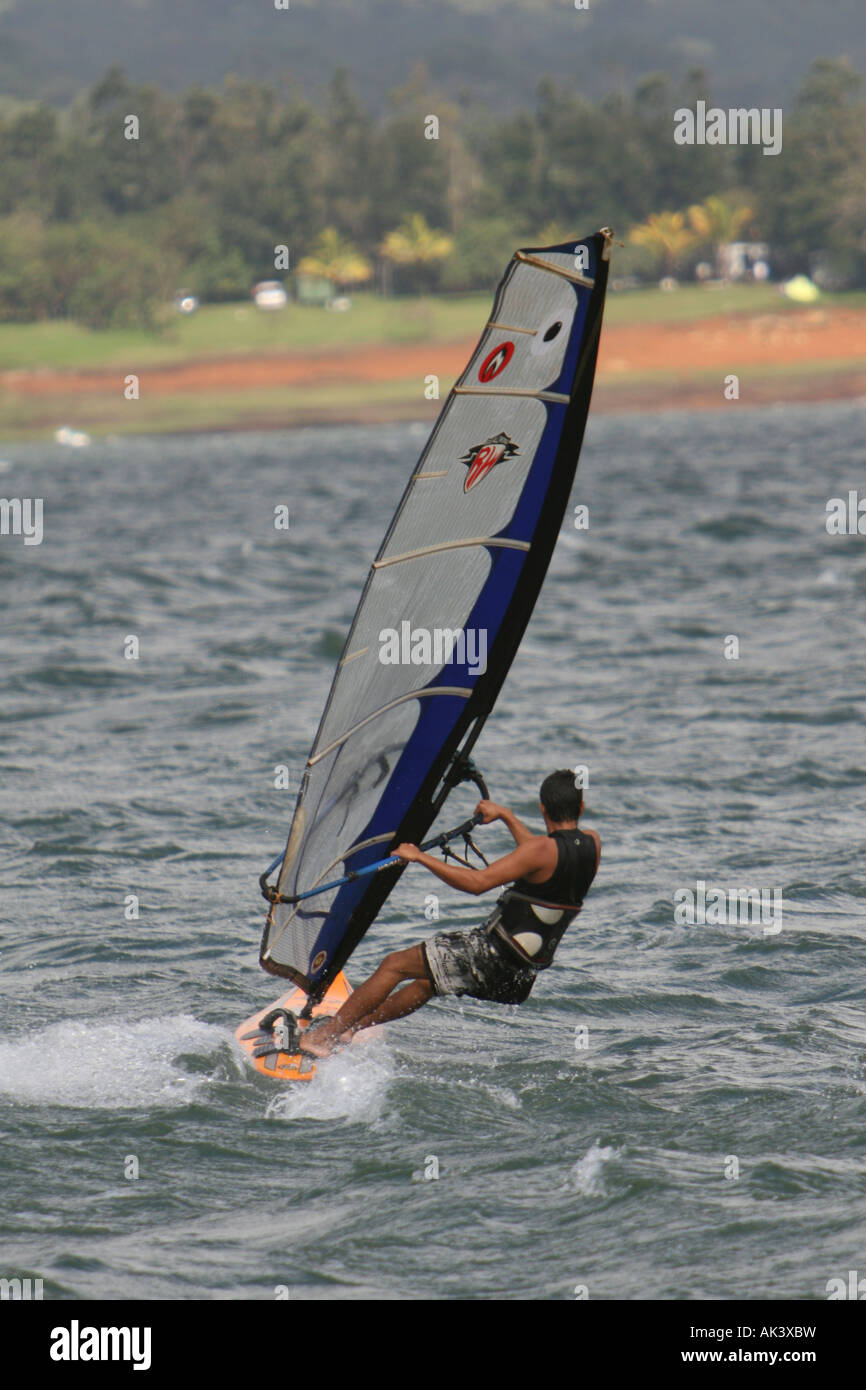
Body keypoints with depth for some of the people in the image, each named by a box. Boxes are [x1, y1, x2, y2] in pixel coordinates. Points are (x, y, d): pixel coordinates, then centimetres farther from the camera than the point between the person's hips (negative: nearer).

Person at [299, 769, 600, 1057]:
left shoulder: (543, 849, -22)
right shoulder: (592, 844, 1)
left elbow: (477, 882, -27)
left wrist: (421, 857, -20)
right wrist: (505, 815, 28)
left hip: (494, 954, -8)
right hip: (524, 973, 8)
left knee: (395, 965, 1)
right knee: (429, 979, 30)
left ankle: (322, 1037, 5)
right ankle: (351, 1026, 38)